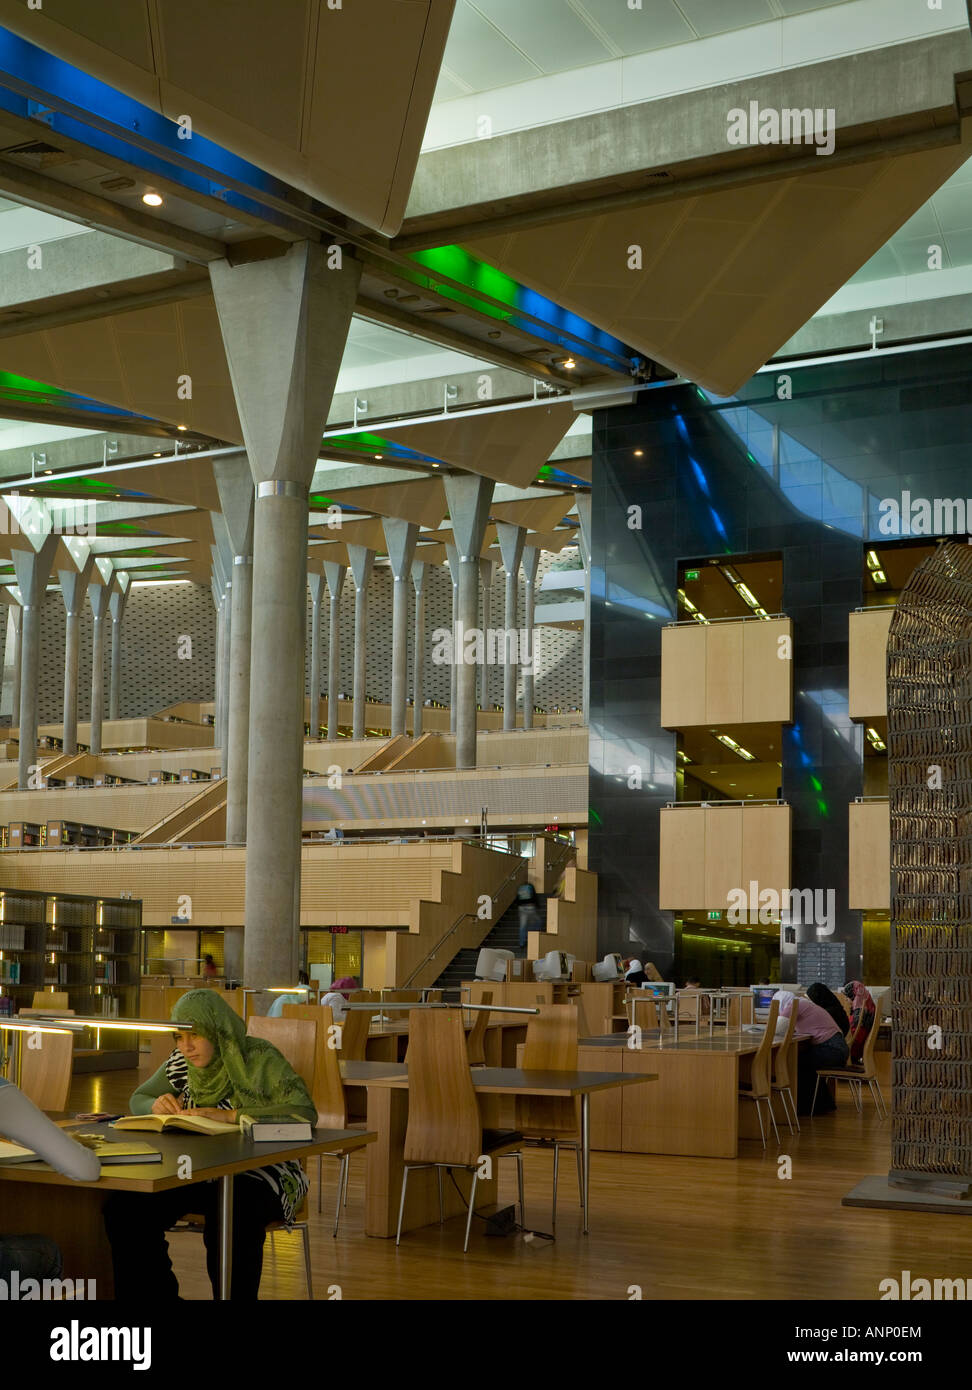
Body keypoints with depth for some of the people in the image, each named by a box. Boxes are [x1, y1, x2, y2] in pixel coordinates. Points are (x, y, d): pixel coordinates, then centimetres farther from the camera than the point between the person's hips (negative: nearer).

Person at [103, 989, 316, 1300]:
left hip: (258, 1172, -6)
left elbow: (304, 1113, -22)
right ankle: (156, 1295, -1)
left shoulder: (259, 1059, -12)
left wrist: (231, 1115, -28)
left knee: (231, 1217, -38)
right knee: (125, 1208, -17)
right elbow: (139, 1098, 21)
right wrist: (157, 1106, -5)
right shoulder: (181, 1063, 7)